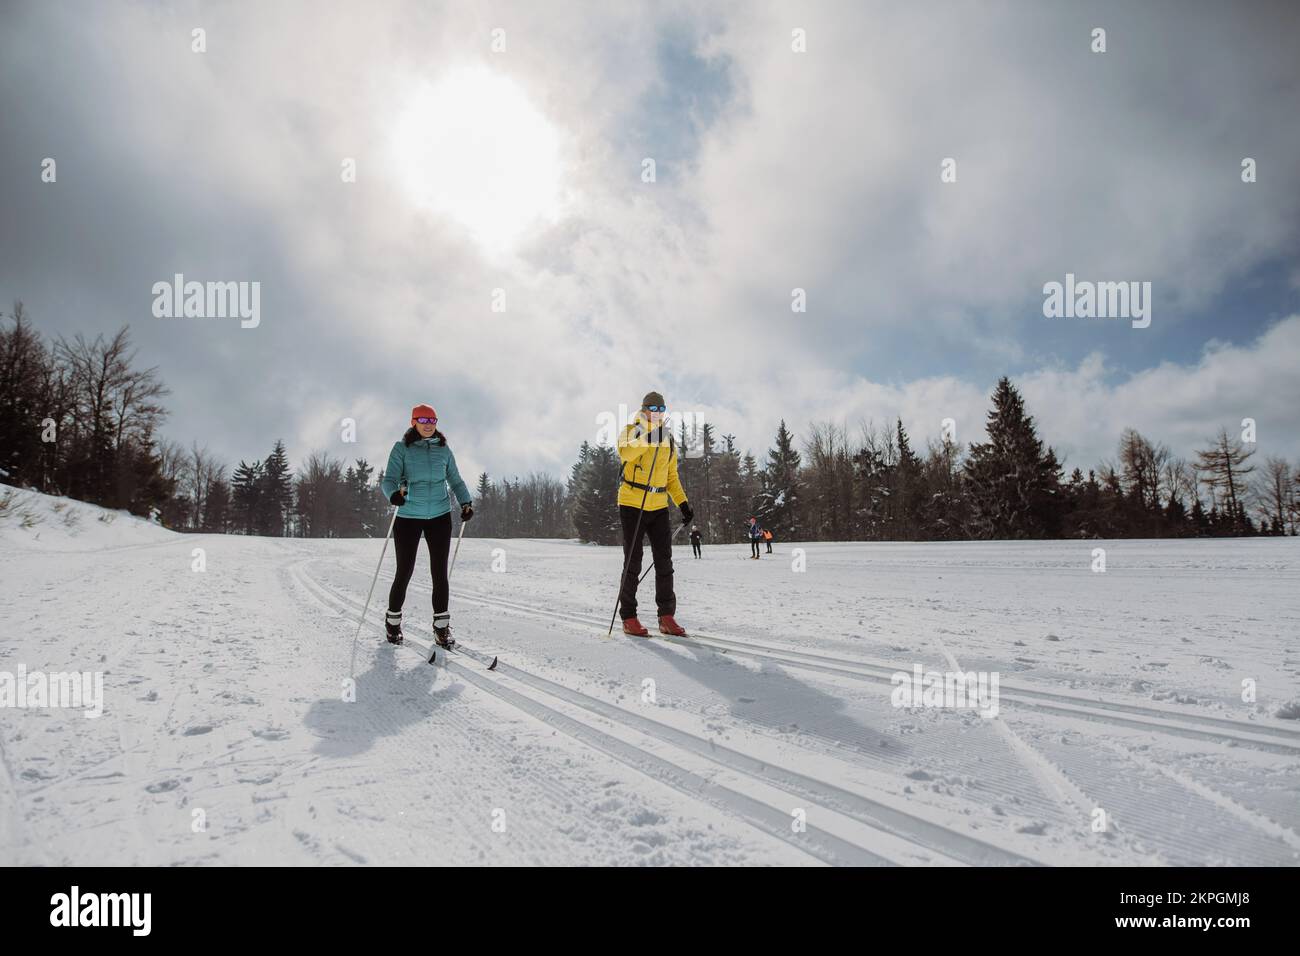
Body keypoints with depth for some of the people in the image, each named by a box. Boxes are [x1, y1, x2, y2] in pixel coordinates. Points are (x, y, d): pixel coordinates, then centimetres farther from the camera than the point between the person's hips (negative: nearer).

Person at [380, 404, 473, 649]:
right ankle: (393, 620, 26)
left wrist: (466, 502, -3)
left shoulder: (443, 450, 7)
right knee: (404, 572, 3)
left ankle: (441, 628, 8)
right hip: (408, 517, -2)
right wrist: (393, 493, -33)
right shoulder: (402, 448, -3)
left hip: (439, 517, 2)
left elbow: (455, 481, 13)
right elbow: (389, 479, -11)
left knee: (439, 572, 0)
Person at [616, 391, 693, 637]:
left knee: (664, 562, 3)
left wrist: (683, 503, 9)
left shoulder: (668, 441, 15)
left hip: (659, 507, 5)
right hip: (632, 505, -5)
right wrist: (649, 438, -38)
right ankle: (629, 618, 11)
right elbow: (625, 452, -25)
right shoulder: (630, 431, -1)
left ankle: (667, 617, 11)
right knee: (633, 563, 0)